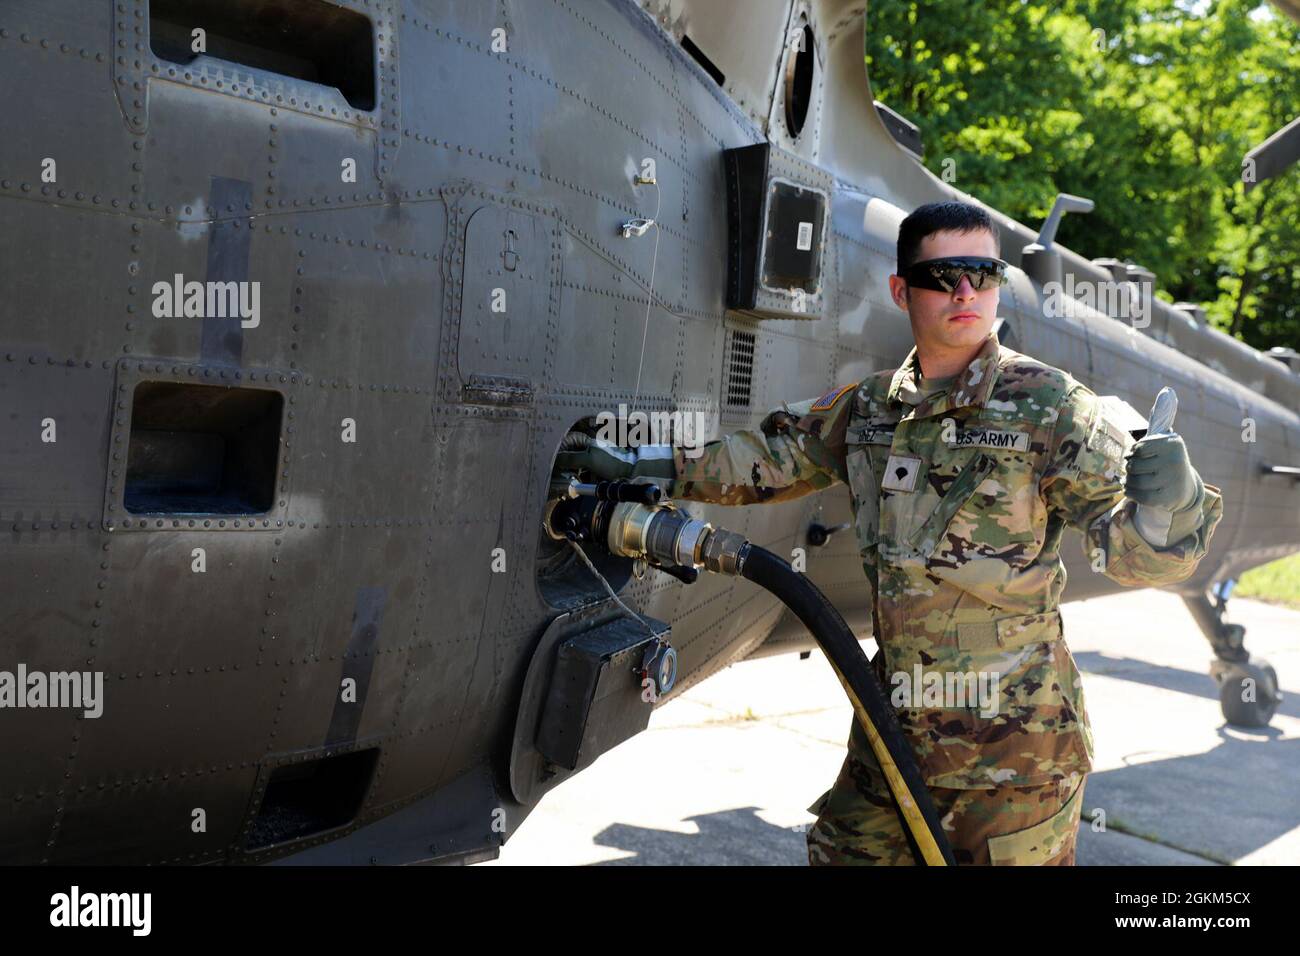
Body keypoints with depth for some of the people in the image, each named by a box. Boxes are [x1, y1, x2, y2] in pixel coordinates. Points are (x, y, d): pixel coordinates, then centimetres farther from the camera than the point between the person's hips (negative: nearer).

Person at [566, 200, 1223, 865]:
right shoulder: (869, 408, 6)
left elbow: (1133, 553, -12)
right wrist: (634, 467, 14)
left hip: (1014, 740, -5)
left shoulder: (1050, 406, -9)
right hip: (894, 726, 5)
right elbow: (769, 461, 18)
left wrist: (1165, 506, -35)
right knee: (843, 852, 15)